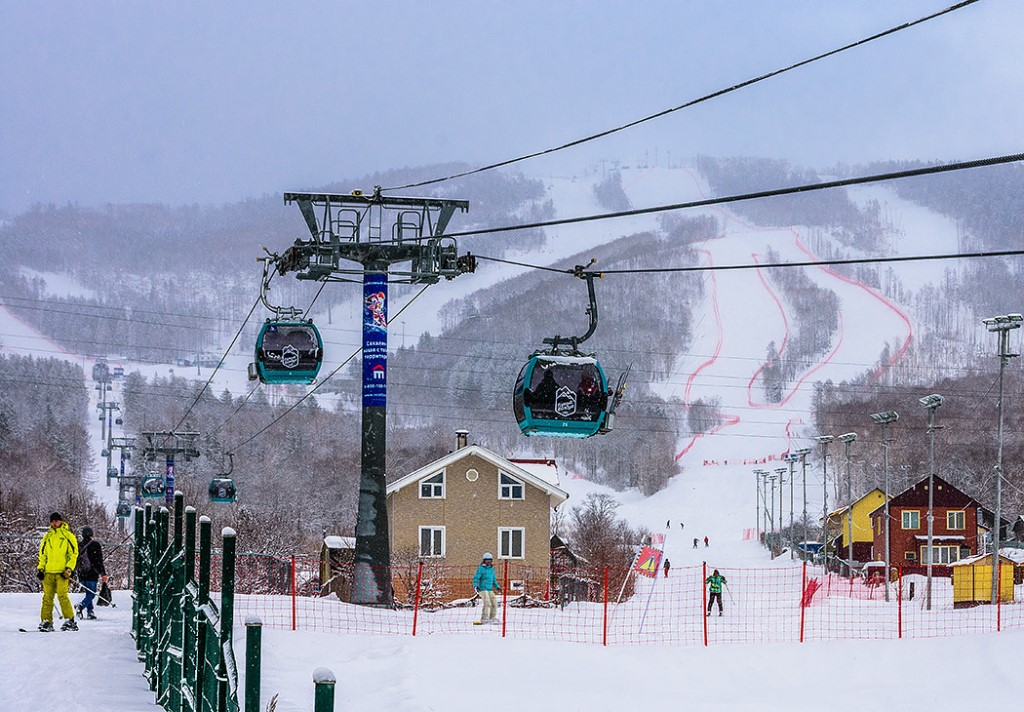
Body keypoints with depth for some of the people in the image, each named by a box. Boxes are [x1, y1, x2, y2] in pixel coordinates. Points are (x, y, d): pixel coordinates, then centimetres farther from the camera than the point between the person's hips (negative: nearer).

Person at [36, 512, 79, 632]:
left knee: (62, 596, -14)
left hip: (62, 572, -4)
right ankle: (46, 621, 4)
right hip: (48, 572, 4)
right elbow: (42, 554, 21)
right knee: (47, 597, 0)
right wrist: (40, 568, 8)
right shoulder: (47, 537, 17)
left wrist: (69, 569, -7)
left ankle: (70, 621, -9)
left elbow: (74, 553, 2)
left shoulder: (68, 535, 4)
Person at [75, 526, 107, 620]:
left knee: (89, 593, 17)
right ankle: (81, 606, -27)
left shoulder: (79, 546, 8)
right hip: (92, 573, -5)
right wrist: (103, 574, -6)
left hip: (82, 574, 5)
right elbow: (99, 561, -8)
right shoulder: (95, 544, -5)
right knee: (91, 593, -4)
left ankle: (90, 612, 8)